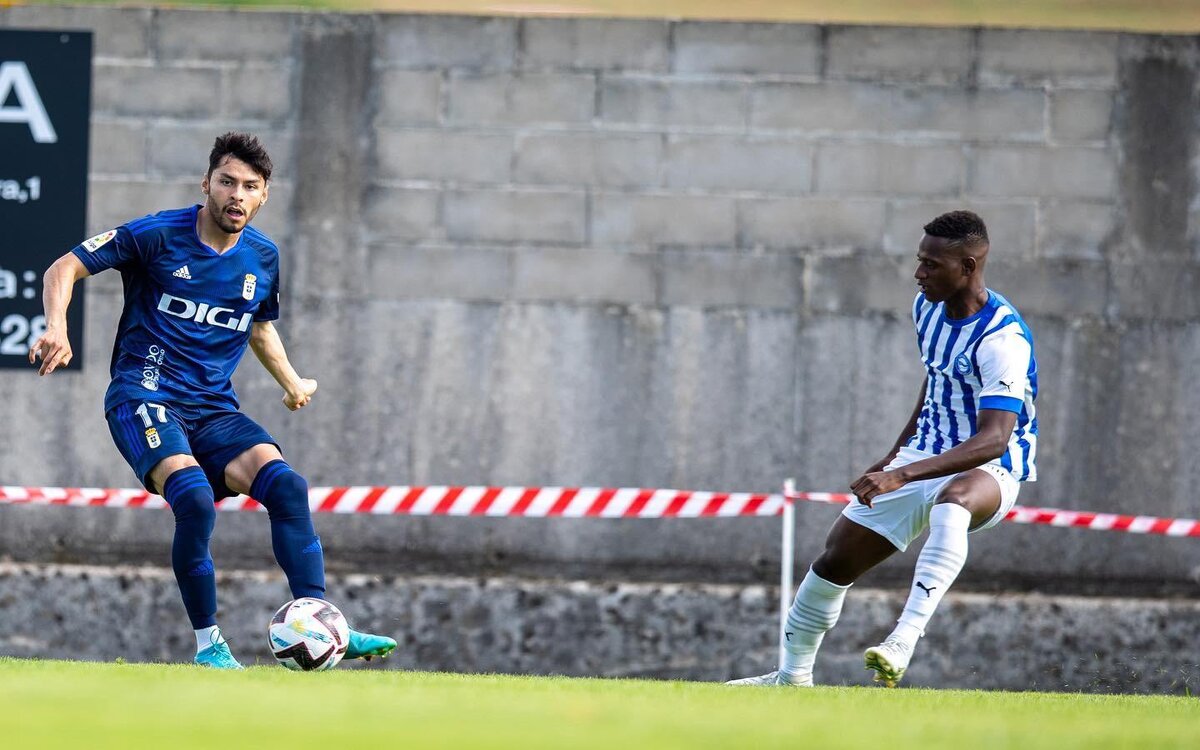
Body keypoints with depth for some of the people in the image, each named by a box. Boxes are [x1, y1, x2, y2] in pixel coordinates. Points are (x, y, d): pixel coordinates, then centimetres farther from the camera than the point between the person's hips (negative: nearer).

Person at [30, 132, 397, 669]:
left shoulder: (262, 257, 9)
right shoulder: (157, 236, -6)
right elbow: (65, 269, -3)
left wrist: (292, 382, 23)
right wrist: (57, 329, -20)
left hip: (215, 410, 5)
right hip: (144, 398, -5)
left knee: (286, 485, -21)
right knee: (195, 499, -31)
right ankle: (208, 644, -16)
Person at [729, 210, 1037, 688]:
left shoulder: (1002, 339, -26)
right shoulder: (926, 308, 1)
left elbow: (994, 439, -35)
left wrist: (904, 475, -42)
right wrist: (896, 455, 25)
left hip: (988, 470, -8)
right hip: (924, 458, 8)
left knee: (951, 500, -44)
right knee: (835, 560, 7)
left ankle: (903, 642, -54)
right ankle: (792, 675, 28)